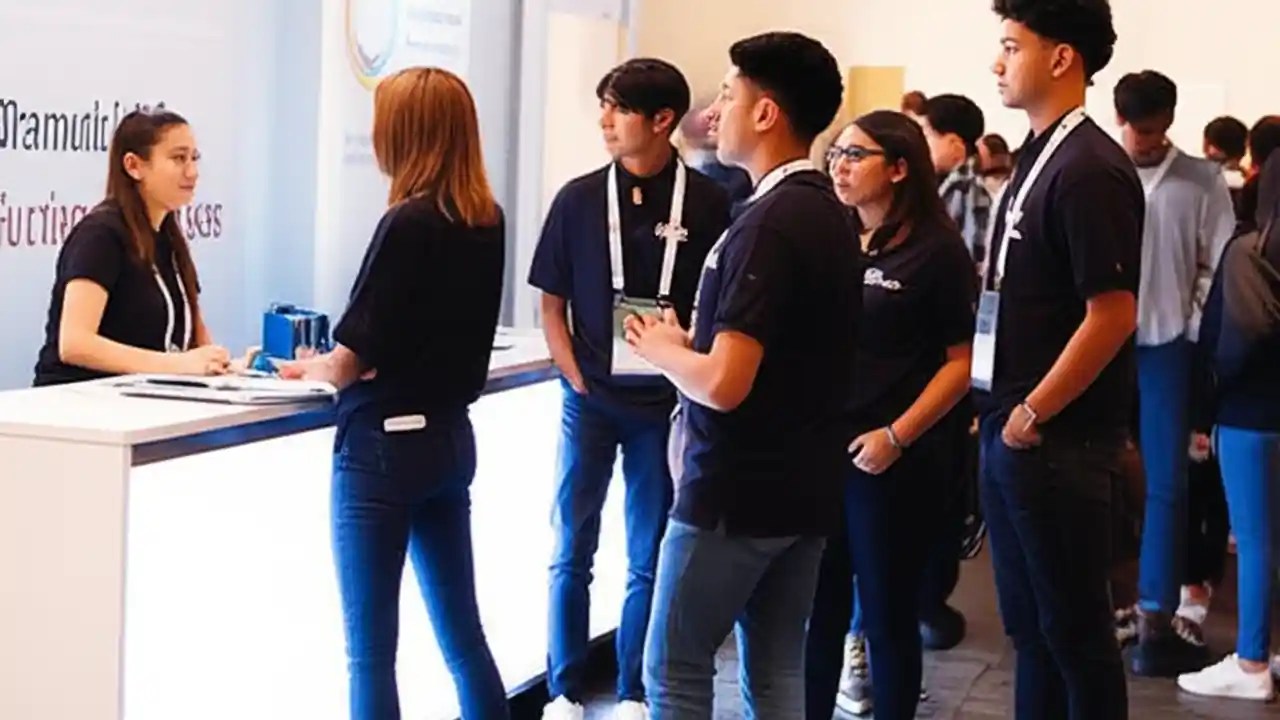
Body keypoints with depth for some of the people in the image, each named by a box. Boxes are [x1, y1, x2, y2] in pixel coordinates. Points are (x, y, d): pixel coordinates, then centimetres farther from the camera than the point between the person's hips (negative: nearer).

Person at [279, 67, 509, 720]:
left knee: (370, 650, -1)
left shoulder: (407, 224, -17)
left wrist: (307, 369, 5)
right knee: (462, 635, 14)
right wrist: (336, 362, 15)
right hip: (449, 437, 8)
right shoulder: (487, 221, 5)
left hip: (385, 444, -8)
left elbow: (353, 360, -15)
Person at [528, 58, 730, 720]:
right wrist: (577, 381, -3)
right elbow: (552, 302, 5)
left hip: (667, 403, -1)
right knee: (572, 552, 6)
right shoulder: (579, 198, 0)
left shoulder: (708, 204, -5)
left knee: (651, 559, 7)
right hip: (589, 399, 1)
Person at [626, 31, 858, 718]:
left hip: (736, 493, -9)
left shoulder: (765, 225, -20)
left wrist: (660, 348, -7)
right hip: (803, 487, 9)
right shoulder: (830, 214, 10)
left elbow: (725, 384, -25)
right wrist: (693, 340, 11)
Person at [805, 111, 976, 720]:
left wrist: (897, 436, -16)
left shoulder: (936, 250, -5)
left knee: (887, 616, 7)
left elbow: (960, 361, -7)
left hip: (893, 460, -4)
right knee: (817, 610, 9)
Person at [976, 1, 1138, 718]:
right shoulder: (1038, 156, 11)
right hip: (1013, 429, 9)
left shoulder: (1090, 169, -16)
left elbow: (1113, 314, -21)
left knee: (1074, 626, 2)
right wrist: (1006, 410, 13)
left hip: (1056, 437, -9)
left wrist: (1033, 414, -16)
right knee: (1029, 622, 17)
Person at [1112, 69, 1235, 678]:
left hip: (1166, 343, 0)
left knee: (1165, 484, 1)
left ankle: (1155, 621, 5)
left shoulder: (1201, 182, 1)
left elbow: (1217, 269, 0)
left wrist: (1200, 338, -7)